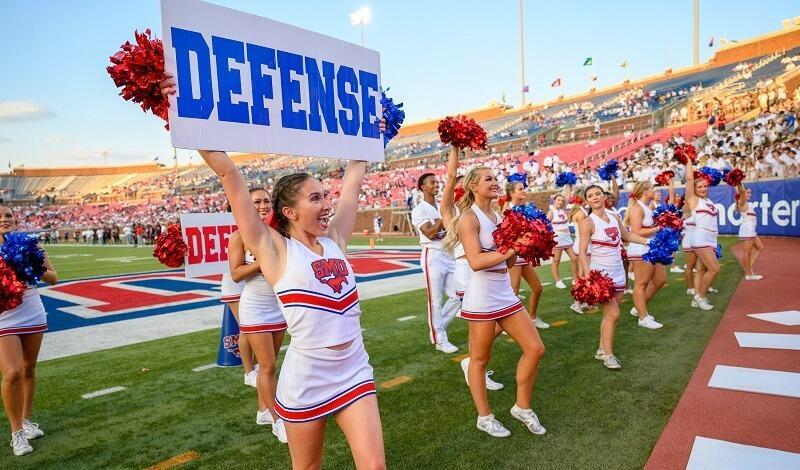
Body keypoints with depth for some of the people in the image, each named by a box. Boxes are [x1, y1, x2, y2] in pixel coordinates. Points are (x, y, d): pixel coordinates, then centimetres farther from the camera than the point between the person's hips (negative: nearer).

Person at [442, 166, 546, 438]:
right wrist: (510, 249, -24)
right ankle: (485, 417, 25)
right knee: (480, 359, 7)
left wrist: (518, 244, -3)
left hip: (506, 296, 8)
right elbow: (475, 261, -25)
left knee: (535, 348, 9)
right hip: (481, 300, -8)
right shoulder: (469, 218, -12)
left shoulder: (500, 217, 11)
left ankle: (522, 408, 27)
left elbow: (509, 262, 13)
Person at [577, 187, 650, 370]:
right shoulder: (588, 222, -12)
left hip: (618, 272, 6)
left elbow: (627, 235, 24)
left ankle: (602, 350, 22)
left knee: (610, 314, 10)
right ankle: (608, 354, 5)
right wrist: (588, 277, -26)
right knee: (613, 314, -9)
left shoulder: (614, 217, 7)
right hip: (600, 273, -6)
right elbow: (582, 252, -17)